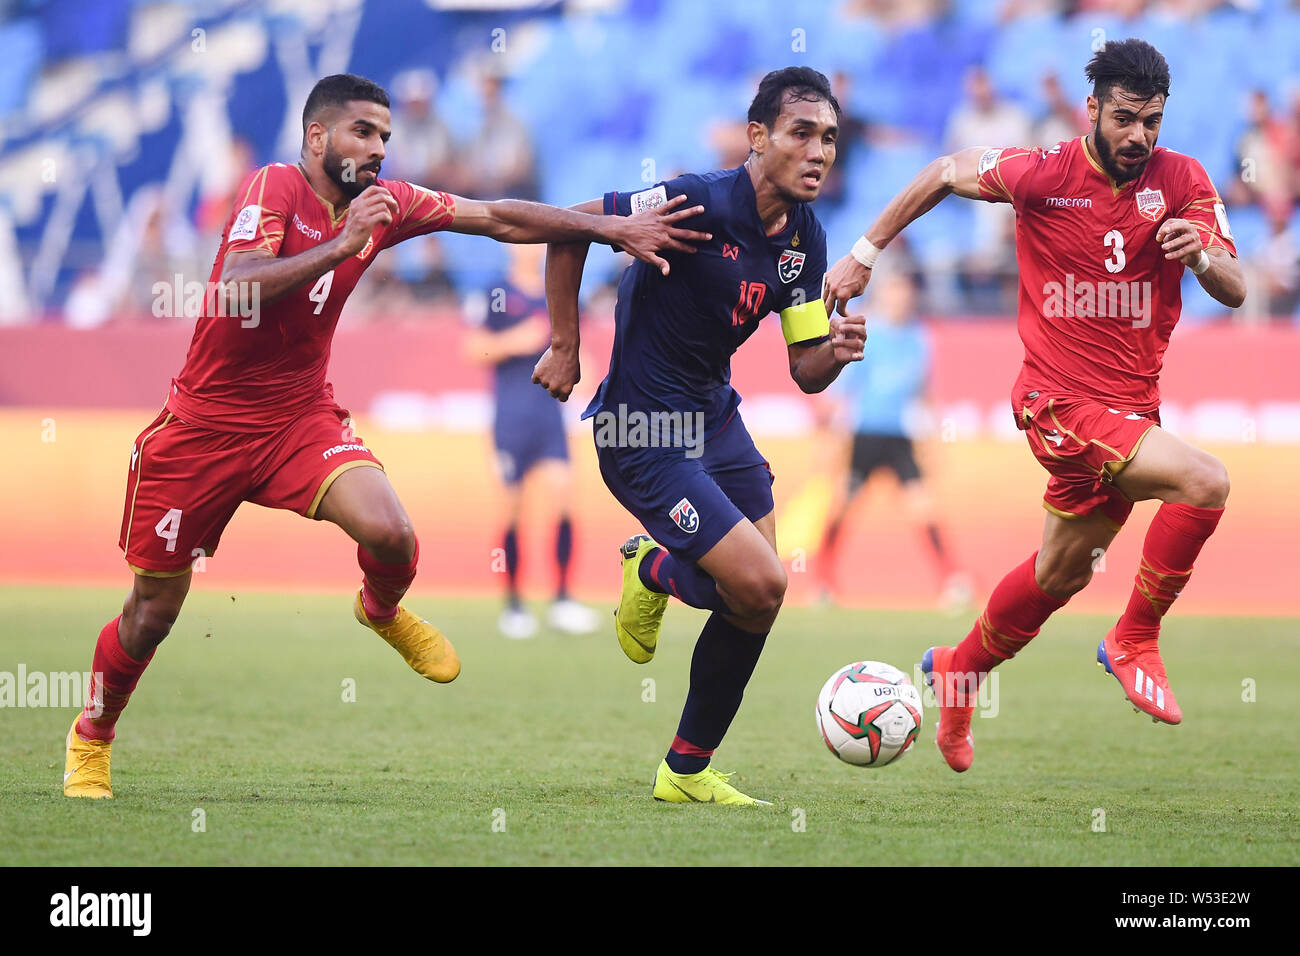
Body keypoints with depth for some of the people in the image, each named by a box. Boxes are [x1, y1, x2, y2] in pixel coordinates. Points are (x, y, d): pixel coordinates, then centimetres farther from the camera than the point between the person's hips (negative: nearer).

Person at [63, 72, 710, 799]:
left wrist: (615, 229, -5)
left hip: (300, 419, 4)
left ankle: (383, 611, 13)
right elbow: (237, 288, -31)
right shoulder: (275, 187, -16)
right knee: (152, 615, 4)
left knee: (390, 533, -23)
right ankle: (92, 736, 30)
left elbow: (500, 219, 2)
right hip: (205, 425, -3)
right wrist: (344, 244, -34)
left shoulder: (387, 202, -1)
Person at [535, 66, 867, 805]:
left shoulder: (805, 238, 0)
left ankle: (688, 770, 25)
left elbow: (806, 370, 5)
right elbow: (566, 230, -15)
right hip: (645, 435, -8)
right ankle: (654, 573, 17)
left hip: (714, 417, 8)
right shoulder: (700, 203, -23)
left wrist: (837, 352, -18)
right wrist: (565, 347, -11)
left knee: (758, 597, 7)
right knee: (760, 585, -16)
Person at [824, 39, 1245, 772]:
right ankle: (1136, 640, -9)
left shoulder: (1183, 181, -4)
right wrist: (866, 254, 11)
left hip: (1133, 403, 5)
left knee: (1062, 574, 19)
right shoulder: (1042, 174, -11)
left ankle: (959, 671, 42)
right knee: (1205, 483, -25)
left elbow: (1236, 292, -8)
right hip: (1063, 401, -5)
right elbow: (946, 173, 6)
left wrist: (1202, 253, -31)